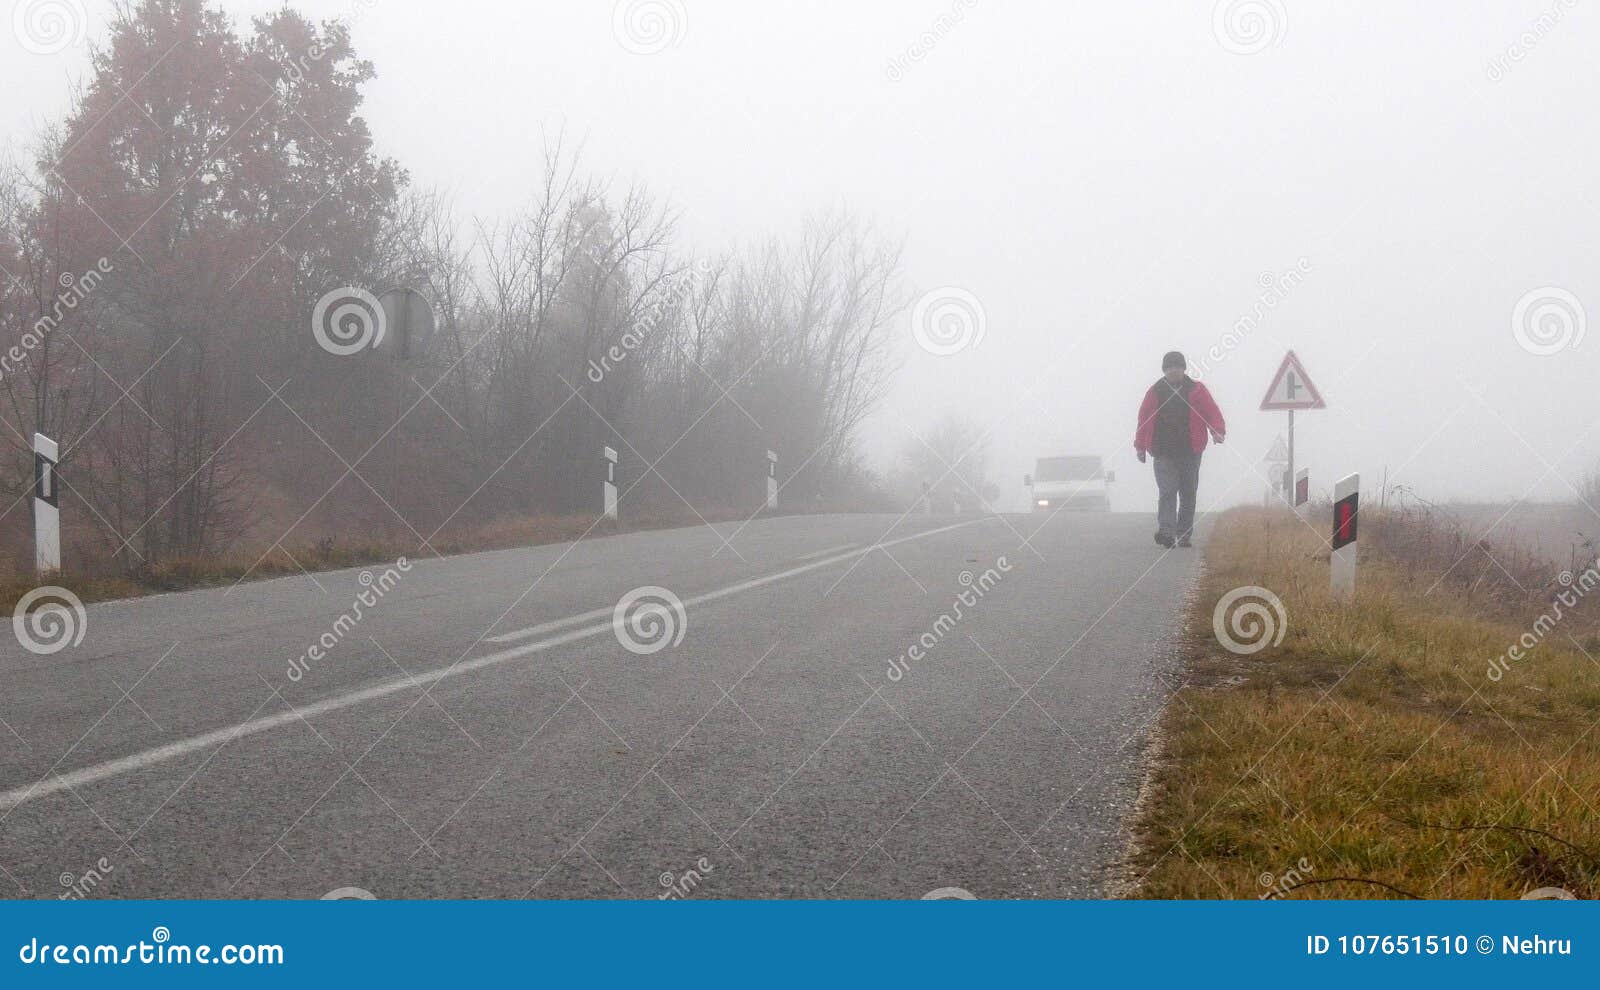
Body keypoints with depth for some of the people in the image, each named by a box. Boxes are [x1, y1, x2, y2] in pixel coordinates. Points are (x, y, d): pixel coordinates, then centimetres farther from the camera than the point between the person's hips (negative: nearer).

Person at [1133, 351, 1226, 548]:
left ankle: (1184, 536, 16)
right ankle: (1166, 531, -24)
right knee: (1167, 492, -14)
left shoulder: (1196, 390, 6)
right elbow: (1144, 419, 11)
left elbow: (1212, 412, -1)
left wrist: (1218, 431, -19)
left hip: (1190, 452, 1)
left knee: (1188, 494, 7)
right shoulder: (1155, 392, 7)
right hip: (1164, 454, -1)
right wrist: (1140, 447, 10)